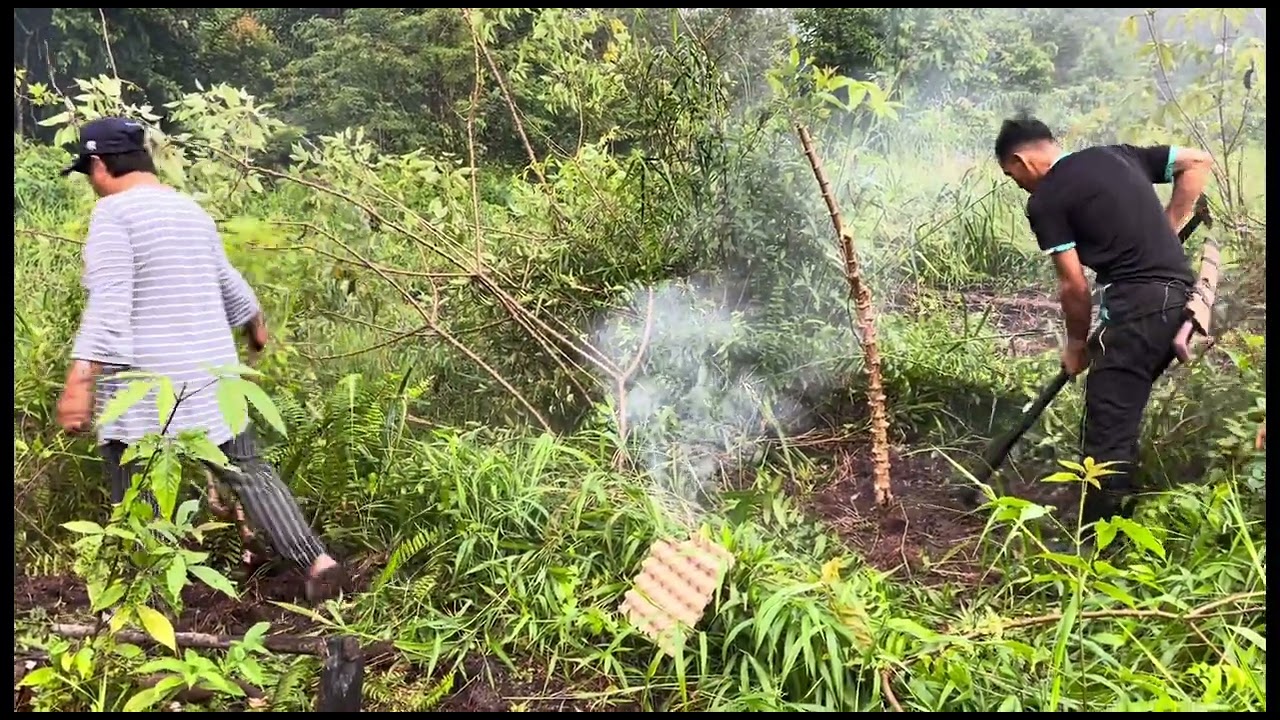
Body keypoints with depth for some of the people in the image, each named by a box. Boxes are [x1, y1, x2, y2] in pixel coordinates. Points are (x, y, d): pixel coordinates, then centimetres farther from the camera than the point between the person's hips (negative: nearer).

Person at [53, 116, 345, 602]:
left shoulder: (113, 212, -10)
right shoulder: (191, 210, 11)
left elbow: (109, 306, -21)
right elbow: (228, 284, 24)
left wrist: (80, 380, -23)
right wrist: (256, 324, 41)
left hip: (143, 389, -6)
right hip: (211, 375, 7)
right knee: (248, 471, 13)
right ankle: (315, 559, 3)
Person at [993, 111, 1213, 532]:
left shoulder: (1044, 201, -4)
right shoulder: (1116, 155, 18)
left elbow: (1074, 286, -5)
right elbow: (1198, 163, 18)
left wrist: (1077, 344, 11)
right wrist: (1166, 234, 17)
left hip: (1139, 303, -9)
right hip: (1179, 294, 9)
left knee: (1107, 429, -2)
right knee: (1120, 415, 20)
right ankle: (1116, 513, 29)